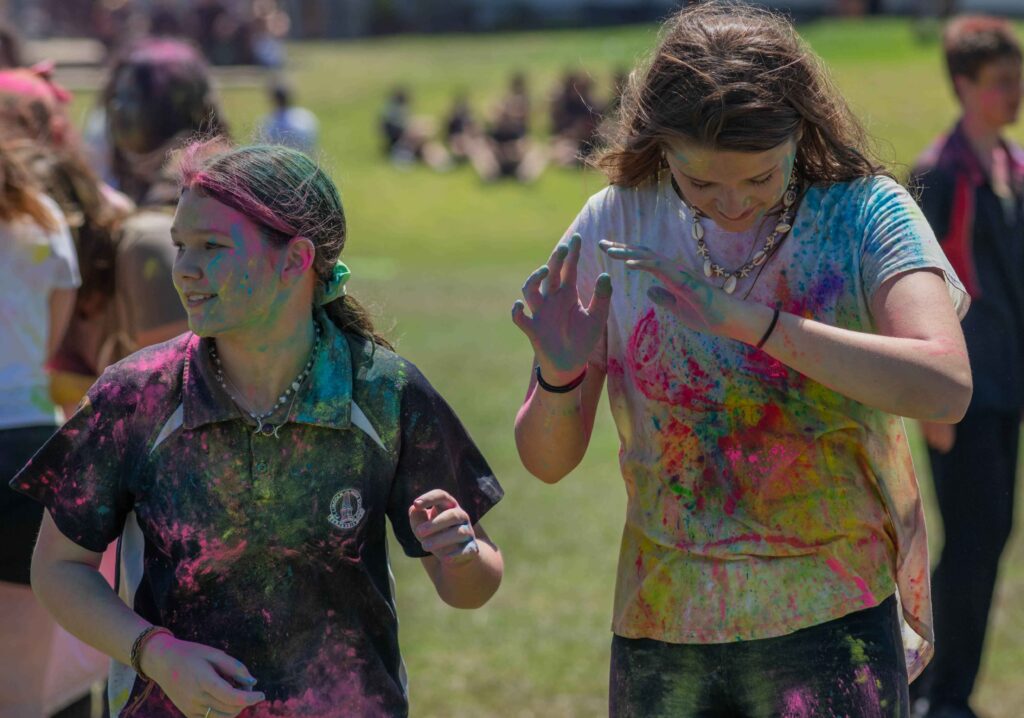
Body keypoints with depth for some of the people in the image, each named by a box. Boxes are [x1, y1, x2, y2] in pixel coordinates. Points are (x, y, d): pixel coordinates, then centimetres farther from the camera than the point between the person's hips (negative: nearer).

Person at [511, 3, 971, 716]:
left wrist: (751, 322, -30)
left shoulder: (864, 216, -7)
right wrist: (558, 380, -20)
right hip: (663, 628, 2)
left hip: (832, 629, -2)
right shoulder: (616, 227, -1)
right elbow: (547, 462, 2)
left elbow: (945, 387, -25)